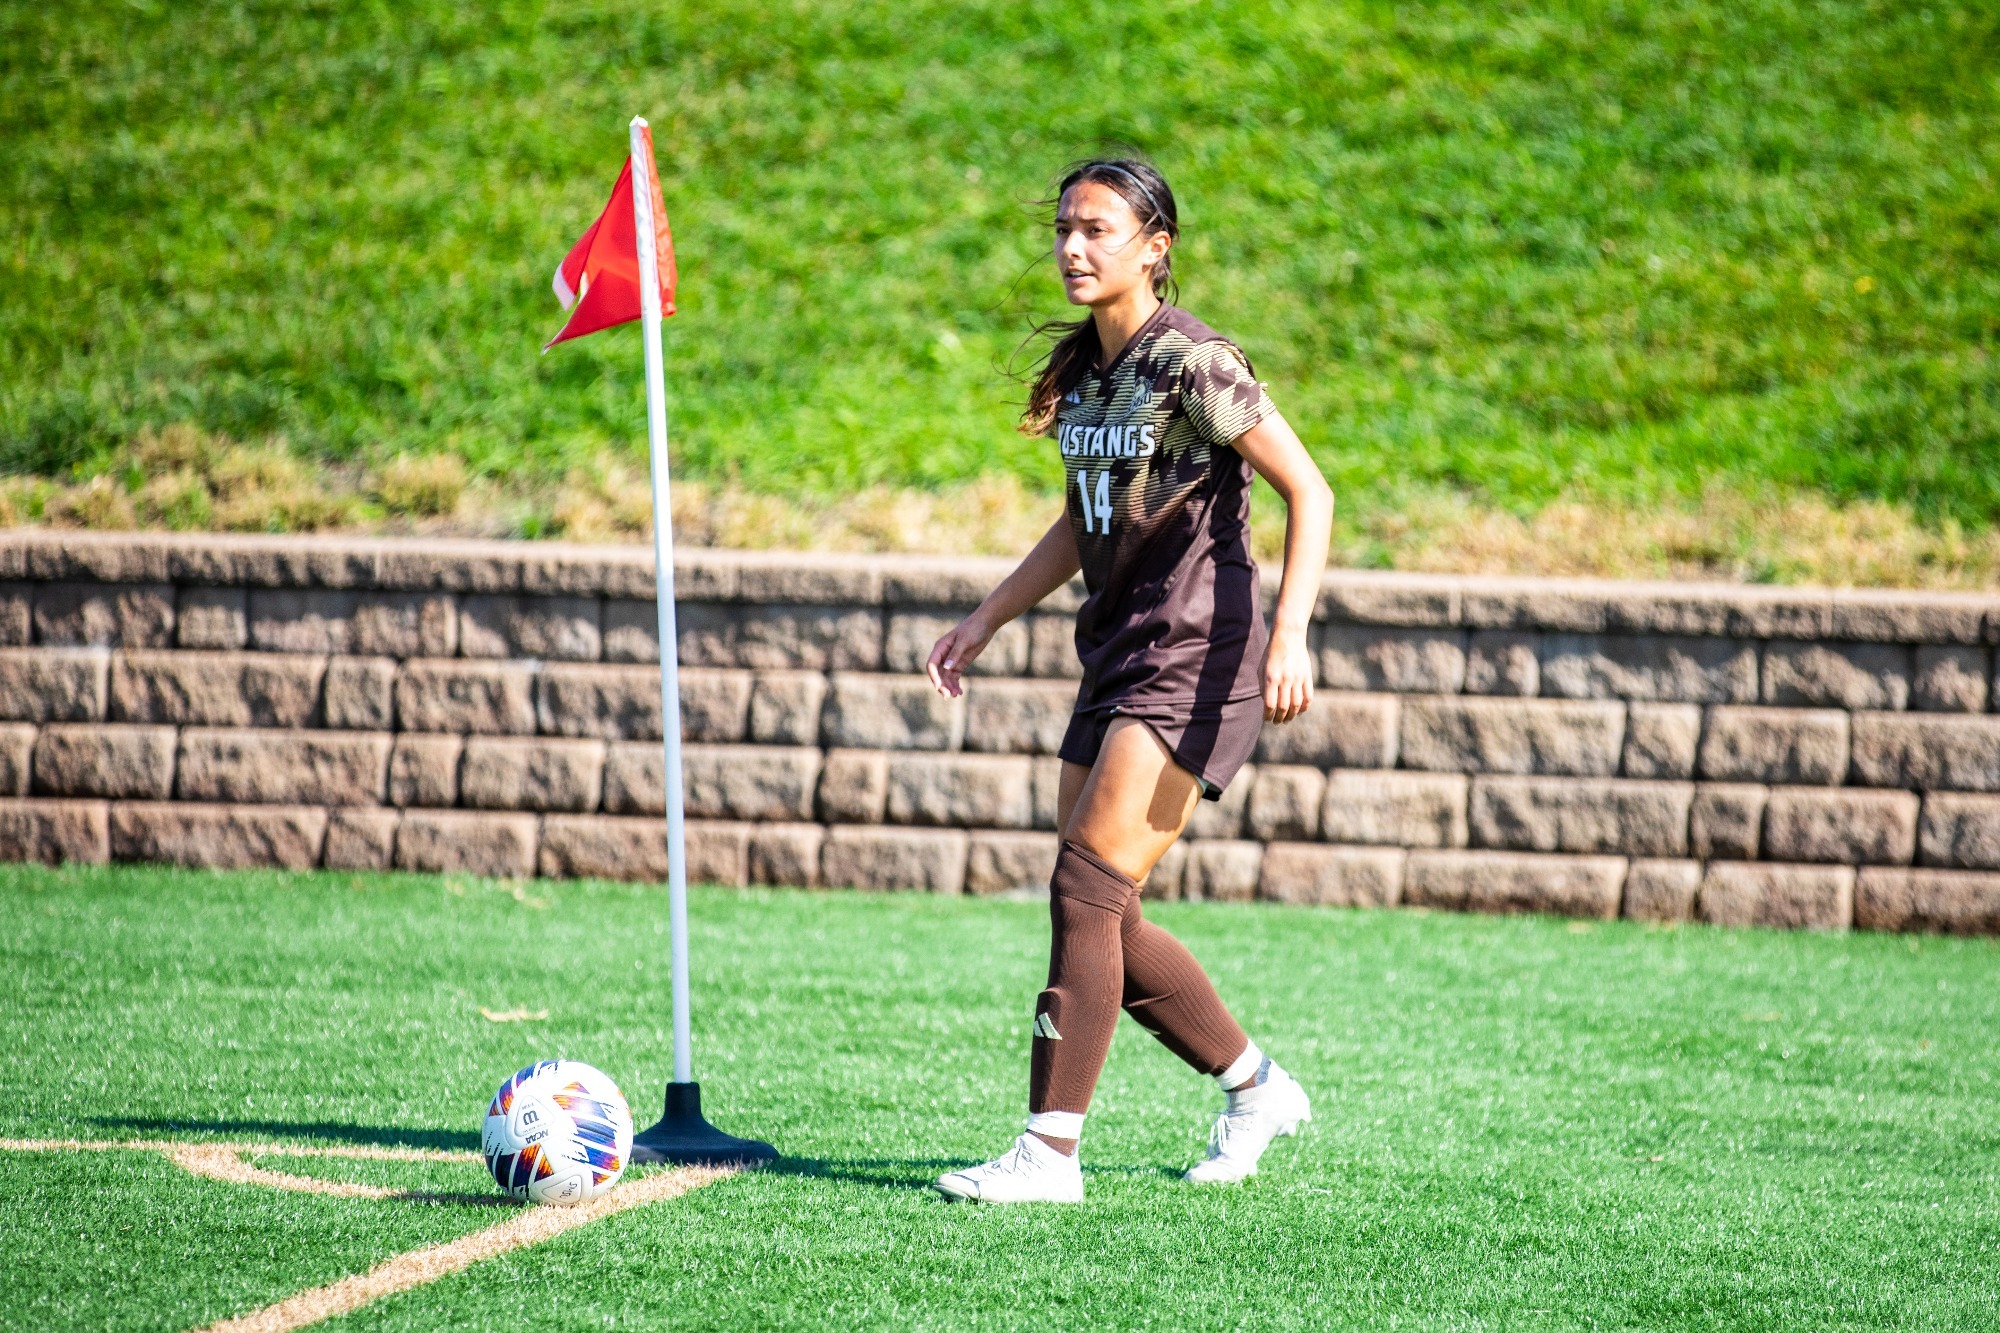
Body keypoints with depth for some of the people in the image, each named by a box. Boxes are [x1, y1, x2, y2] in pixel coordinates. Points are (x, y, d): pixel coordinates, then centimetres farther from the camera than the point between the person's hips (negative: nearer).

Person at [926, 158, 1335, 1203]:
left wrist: (1291, 631, -24)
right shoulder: (1081, 369, 11)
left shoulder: (1189, 362, -13)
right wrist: (985, 620, 18)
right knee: (1104, 923, 7)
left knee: (1087, 889, -17)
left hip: (1196, 657, -9)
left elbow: (1308, 490, -13)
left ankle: (1050, 1152, -17)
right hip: (1117, 656, 9)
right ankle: (1255, 1087, 26)